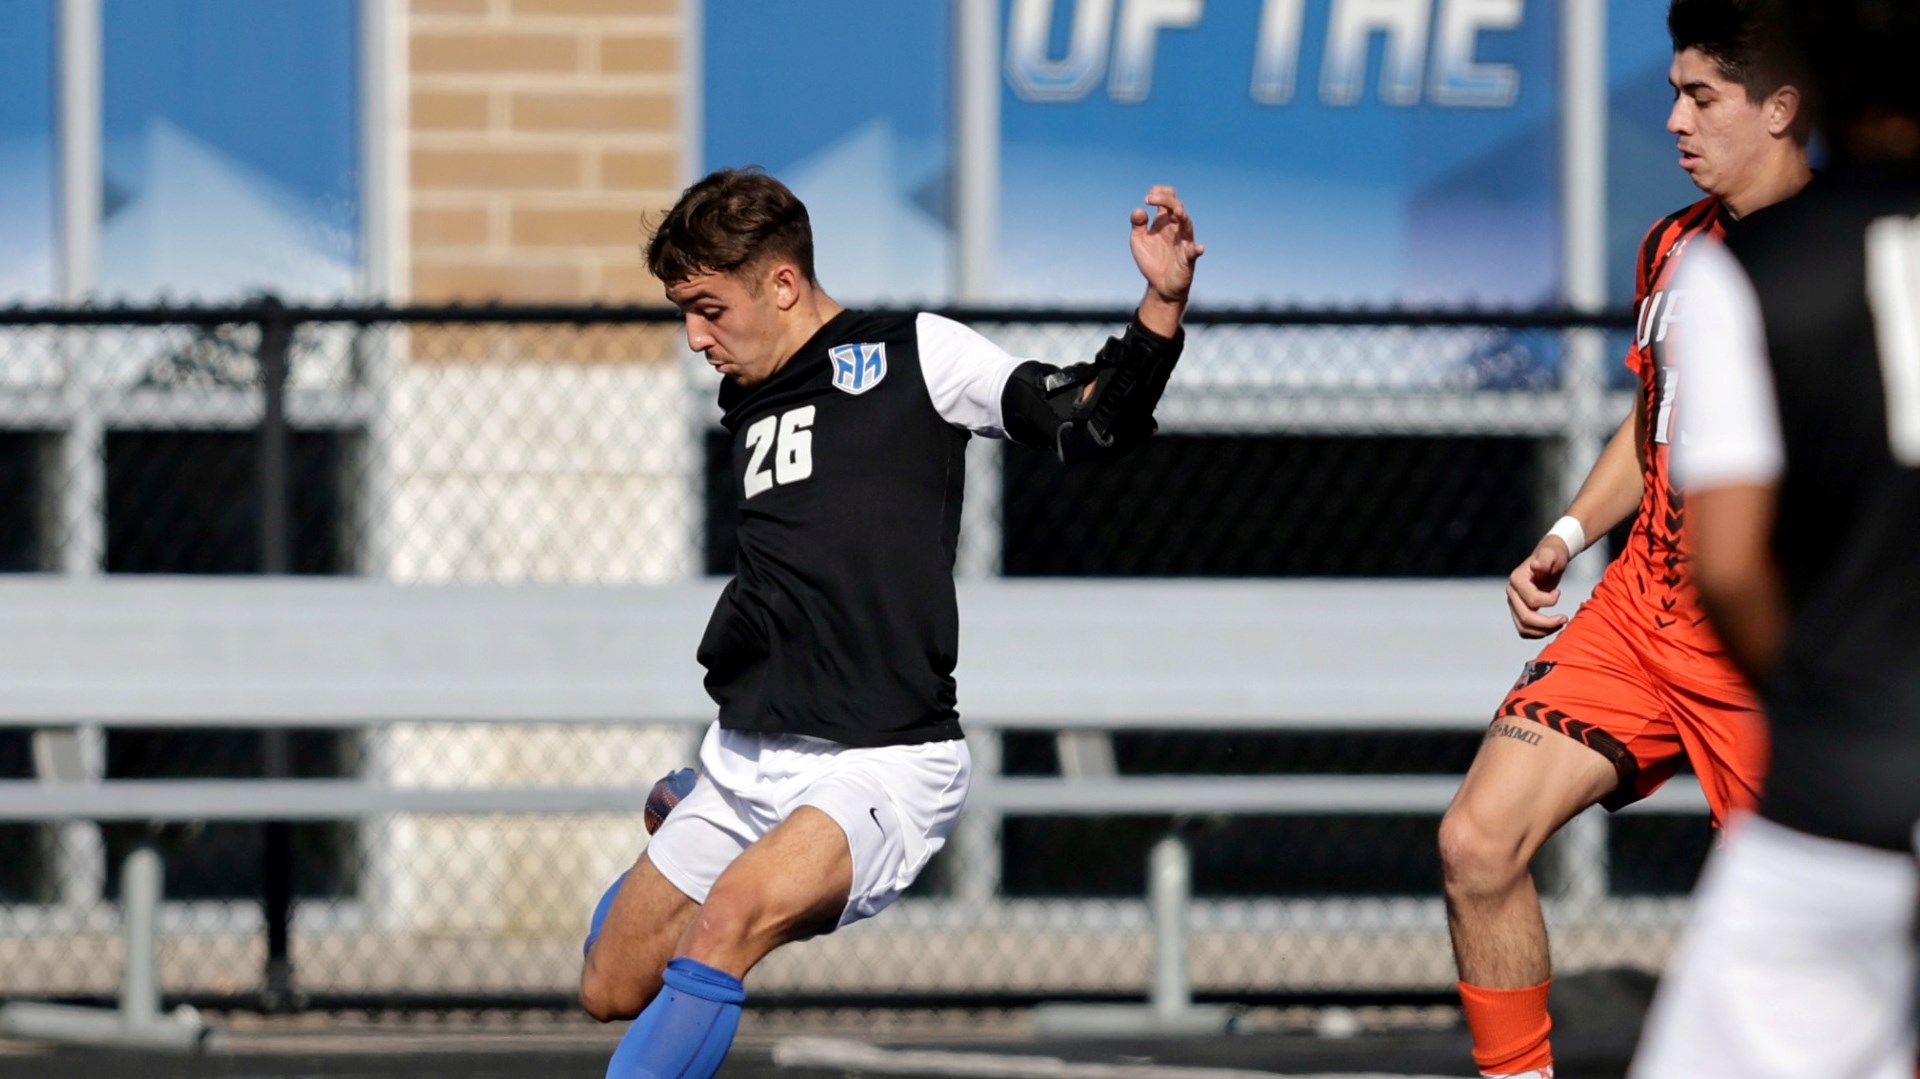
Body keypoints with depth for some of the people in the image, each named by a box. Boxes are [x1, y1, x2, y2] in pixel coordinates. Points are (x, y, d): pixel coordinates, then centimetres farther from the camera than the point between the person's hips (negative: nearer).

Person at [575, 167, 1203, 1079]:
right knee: (612, 993, 13)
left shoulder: (913, 355, -4)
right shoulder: (745, 403, 17)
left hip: (881, 764, -7)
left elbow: (1088, 424, -14)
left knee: (735, 912, -34)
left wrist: (1162, 303, -28)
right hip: (743, 762, 7)